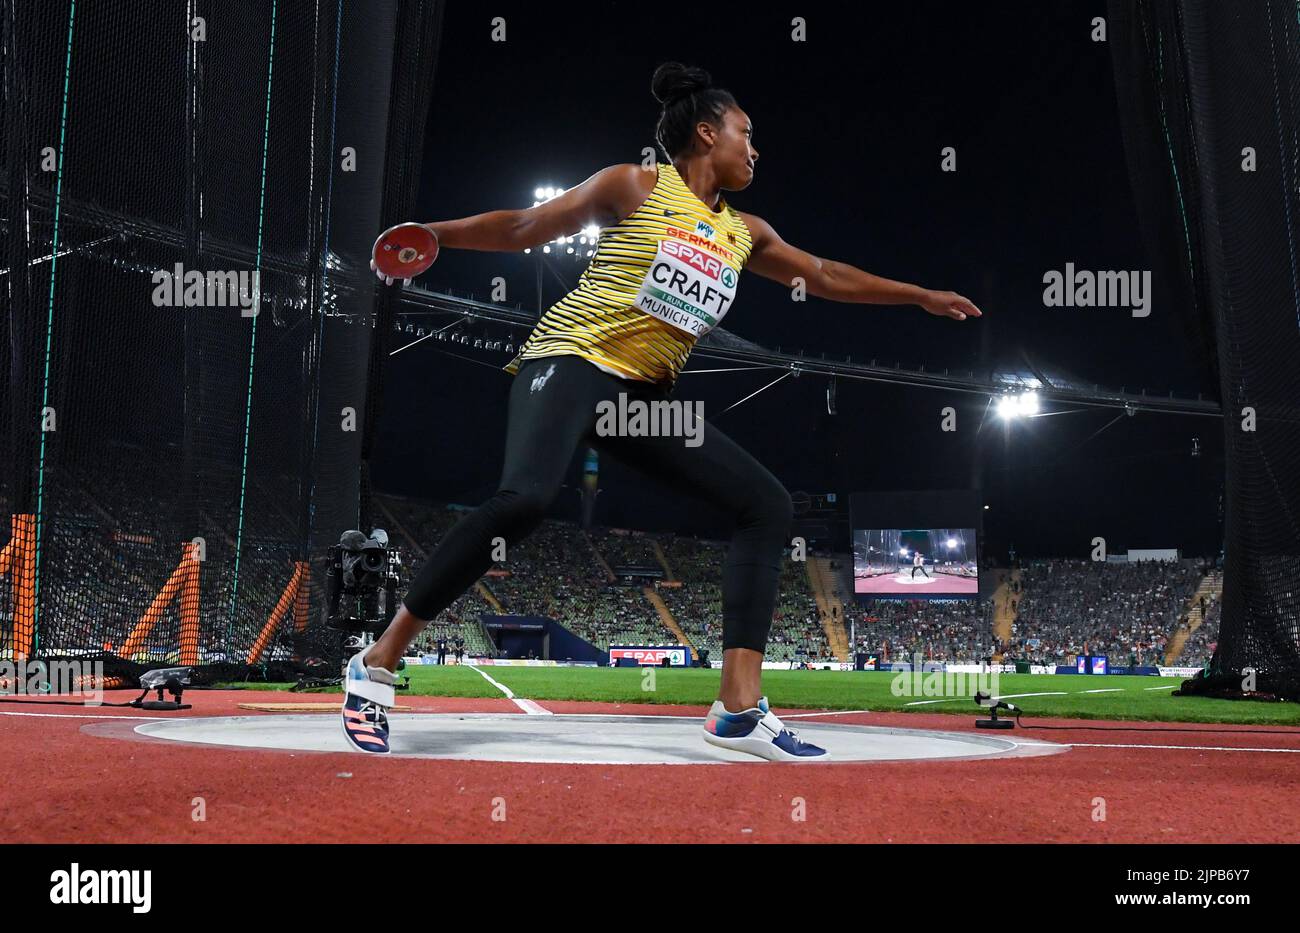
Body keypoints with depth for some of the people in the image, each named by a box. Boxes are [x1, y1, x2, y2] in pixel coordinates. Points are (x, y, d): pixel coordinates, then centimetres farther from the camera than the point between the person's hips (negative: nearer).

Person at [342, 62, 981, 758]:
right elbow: (524, 229, 6)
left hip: (646, 394, 8)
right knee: (525, 497, -34)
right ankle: (376, 666, -21)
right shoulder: (635, 187, 0)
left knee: (767, 504, -4)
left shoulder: (744, 232, 18)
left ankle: (739, 708, -8)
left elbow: (825, 277, 30)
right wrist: (434, 233, -2)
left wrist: (921, 296, 33)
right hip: (573, 360, -7)